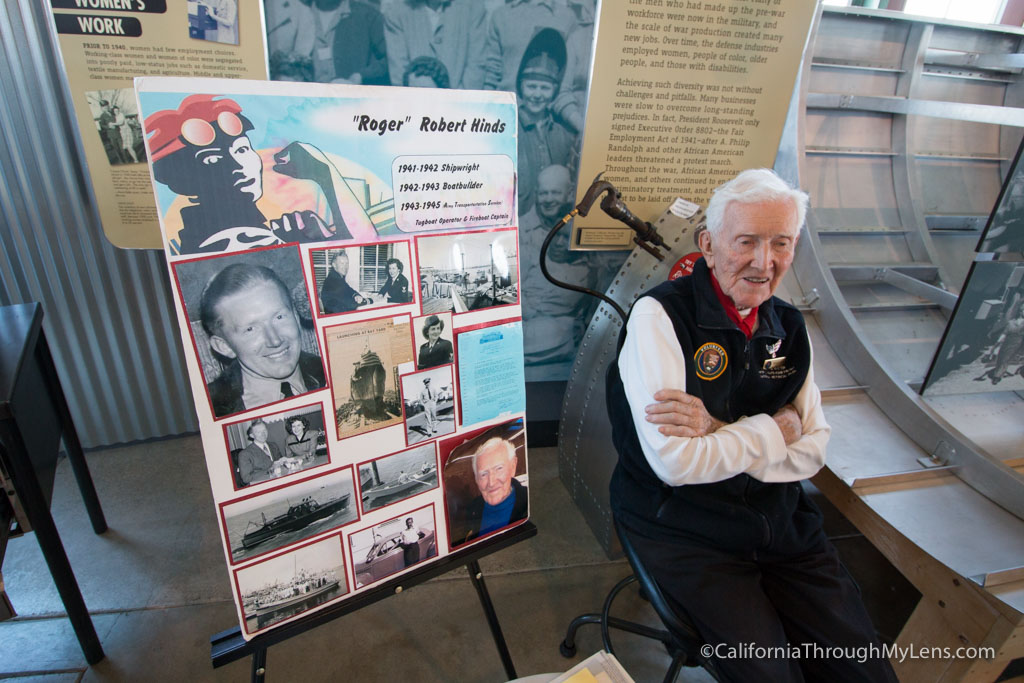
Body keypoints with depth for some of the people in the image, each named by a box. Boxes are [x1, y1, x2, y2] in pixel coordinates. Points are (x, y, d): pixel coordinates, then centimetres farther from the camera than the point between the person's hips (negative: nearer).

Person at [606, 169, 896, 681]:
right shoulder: (659, 316, -16)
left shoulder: (788, 326, 4)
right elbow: (674, 463, -23)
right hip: (685, 529, -5)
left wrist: (717, 432, -17)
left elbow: (812, 450, 1)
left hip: (781, 520, 6)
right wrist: (774, 429, -10)